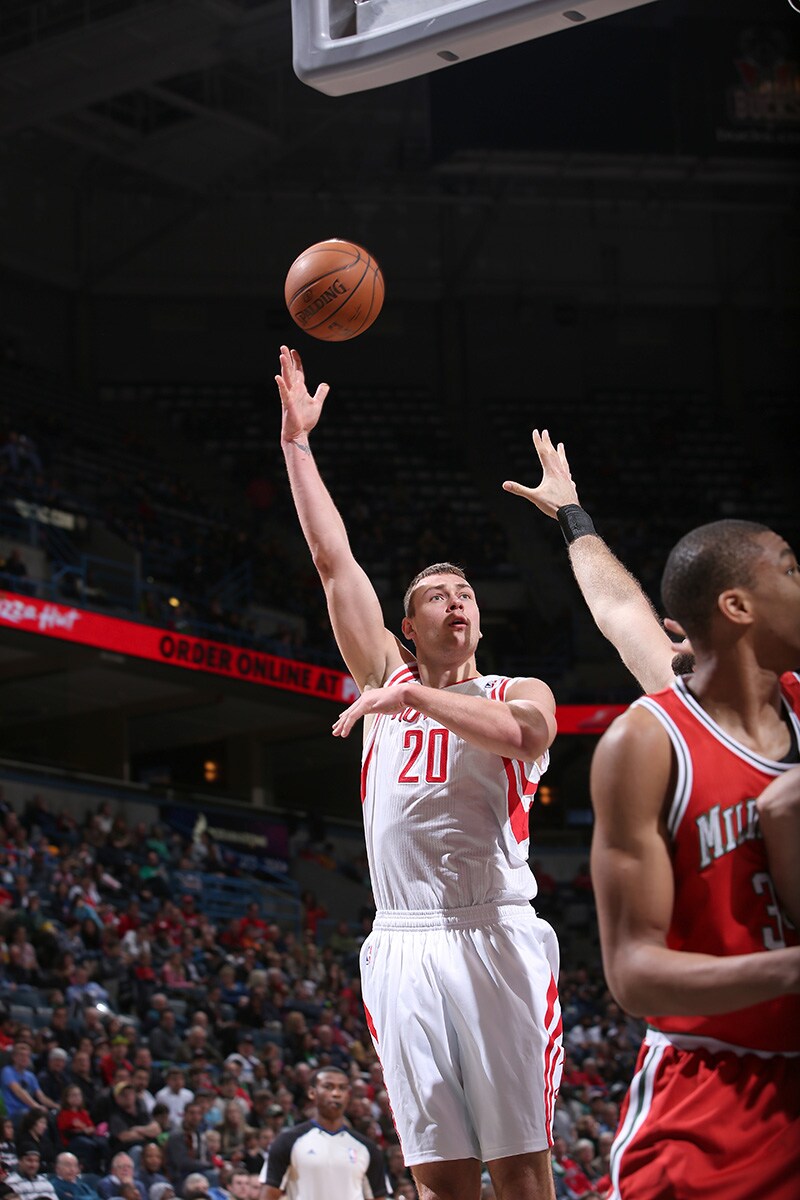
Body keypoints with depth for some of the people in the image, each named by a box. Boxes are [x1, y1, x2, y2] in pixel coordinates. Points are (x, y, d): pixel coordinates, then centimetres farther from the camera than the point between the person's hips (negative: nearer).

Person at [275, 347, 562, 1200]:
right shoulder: (389, 679, 19)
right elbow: (333, 560, 15)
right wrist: (296, 440, 12)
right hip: (404, 941, 2)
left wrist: (413, 698, -18)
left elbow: (521, 731, -14)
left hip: (495, 938, -2)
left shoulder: (518, 694, 12)